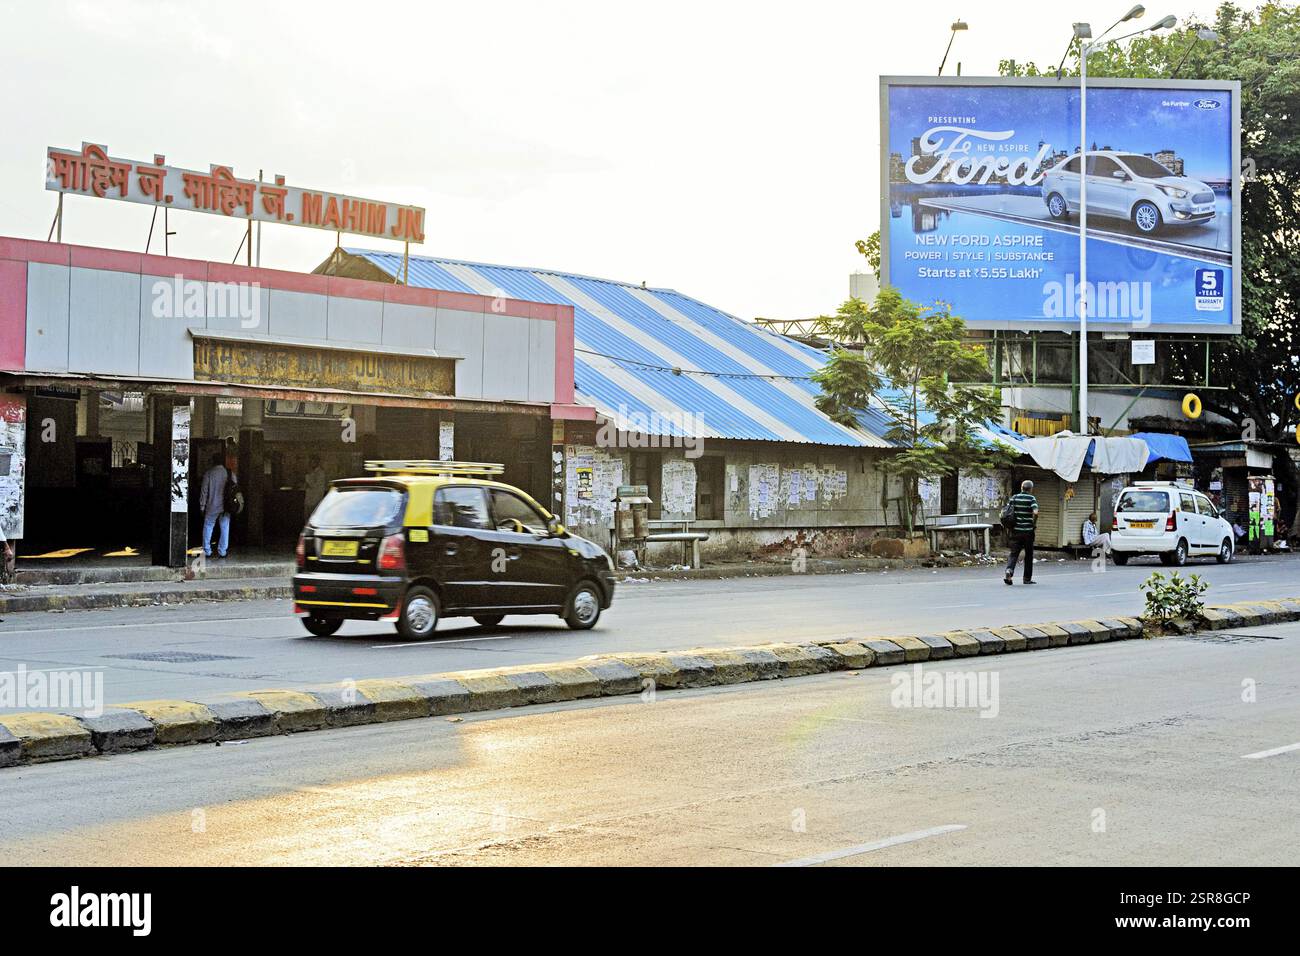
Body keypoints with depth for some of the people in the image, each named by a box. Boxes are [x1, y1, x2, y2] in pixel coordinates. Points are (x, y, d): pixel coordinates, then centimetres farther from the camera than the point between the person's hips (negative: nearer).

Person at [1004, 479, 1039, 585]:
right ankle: (1027, 578, 15)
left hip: (1016, 530, 2)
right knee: (1028, 555, 10)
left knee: (1013, 553, 3)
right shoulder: (1031, 499, -6)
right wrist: (1033, 524, -5)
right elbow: (1035, 513, -20)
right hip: (1028, 531, -2)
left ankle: (1009, 571, -22)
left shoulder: (1014, 498, 5)